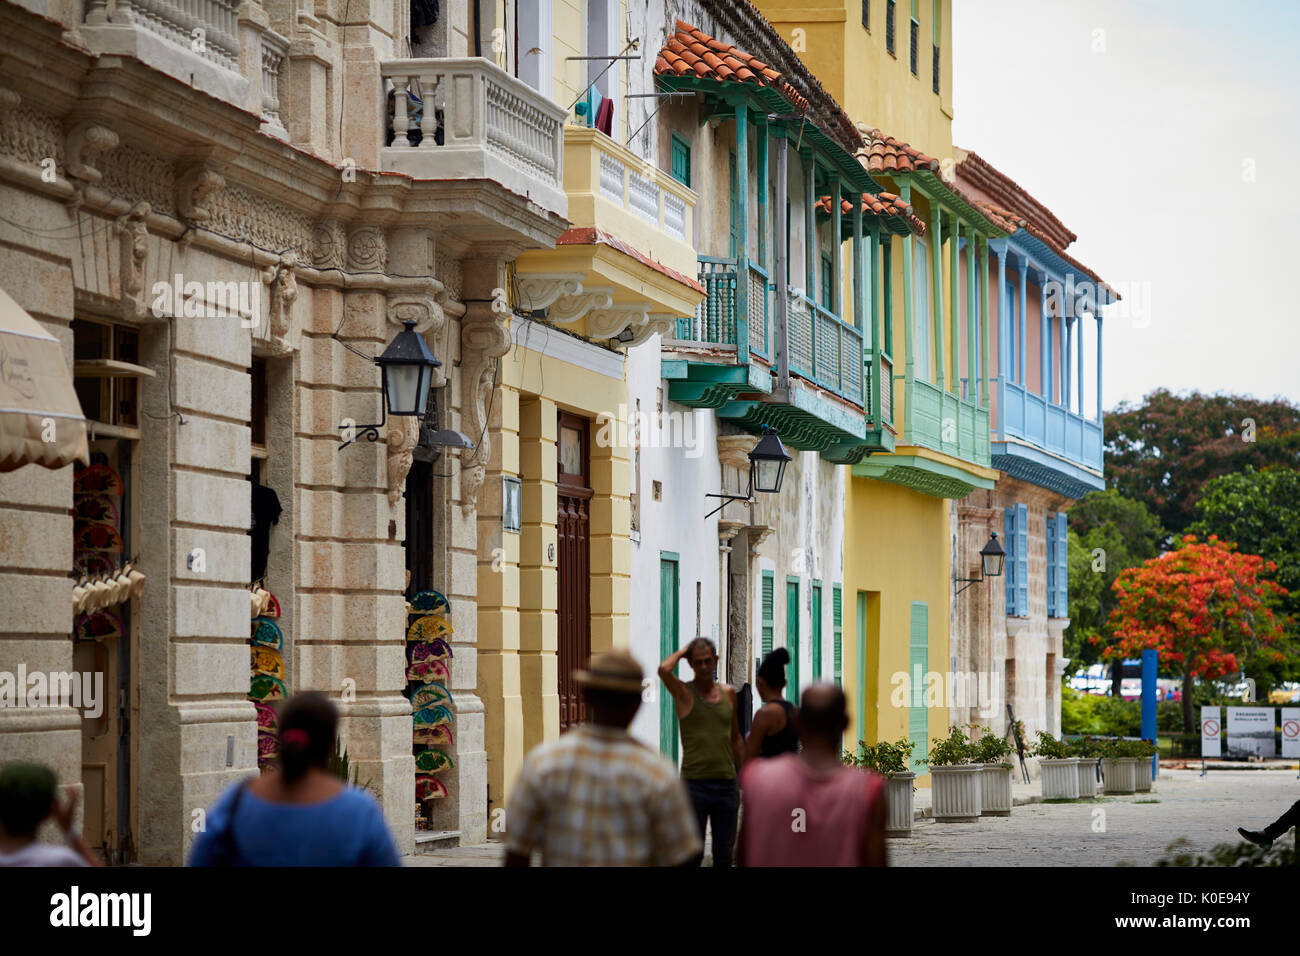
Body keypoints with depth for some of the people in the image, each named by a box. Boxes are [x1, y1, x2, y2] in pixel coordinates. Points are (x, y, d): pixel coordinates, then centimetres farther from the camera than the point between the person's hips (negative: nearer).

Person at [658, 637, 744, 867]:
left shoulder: (728, 693, 11)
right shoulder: (684, 692, -2)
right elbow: (664, 670, -24)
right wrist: (683, 651, -5)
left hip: (726, 784, 4)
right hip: (695, 785, -4)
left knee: (724, 854, 9)